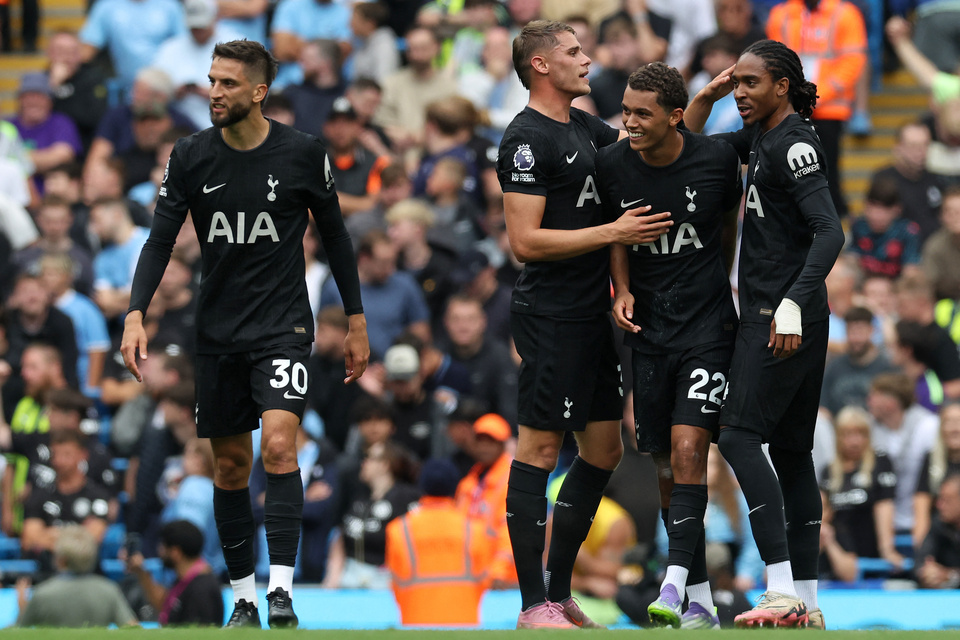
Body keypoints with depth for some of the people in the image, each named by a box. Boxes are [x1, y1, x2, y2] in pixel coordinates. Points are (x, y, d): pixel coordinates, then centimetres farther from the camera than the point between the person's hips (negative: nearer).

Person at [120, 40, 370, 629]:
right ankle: (243, 598, 18)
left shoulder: (302, 154, -5)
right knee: (231, 466, 7)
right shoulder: (191, 156, -1)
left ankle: (282, 591, -23)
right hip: (217, 333, 3)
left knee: (279, 445, -21)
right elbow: (161, 240, 1)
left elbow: (335, 236, 6)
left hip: (283, 326, -3)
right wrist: (136, 315, -12)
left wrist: (357, 322, 8)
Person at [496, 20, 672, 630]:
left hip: (592, 316, 9)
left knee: (605, 449, 10)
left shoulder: (583, 127, 15)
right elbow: (526, 242, -18)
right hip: (551, 318, -9)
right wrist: (614, 233, -18)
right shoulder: (528, 139, -12)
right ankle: (534, 605, -4)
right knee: (541, 448, -6)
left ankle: (559, 591, 18)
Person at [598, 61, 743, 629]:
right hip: (648, 327, 3)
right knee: (666, 465, 5)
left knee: (688, 450, -18)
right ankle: (700, 602, 14)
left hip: (709, 326, -3)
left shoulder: (717, 158, -11)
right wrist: (623, 291, -2)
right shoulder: (612, 164, -5)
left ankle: (674, 583, -24)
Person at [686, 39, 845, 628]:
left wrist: (793, 303, -30)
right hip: (771, 314, 10)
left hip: (783, 319, -10)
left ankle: (783, 590, -21)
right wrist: (706, 98, 12)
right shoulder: (761, 137, 15)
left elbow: (829, 232, -22)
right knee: (791, 450, 9)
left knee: (740, 434, -15)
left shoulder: (793, 144, -13)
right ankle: (807, 601, 10)